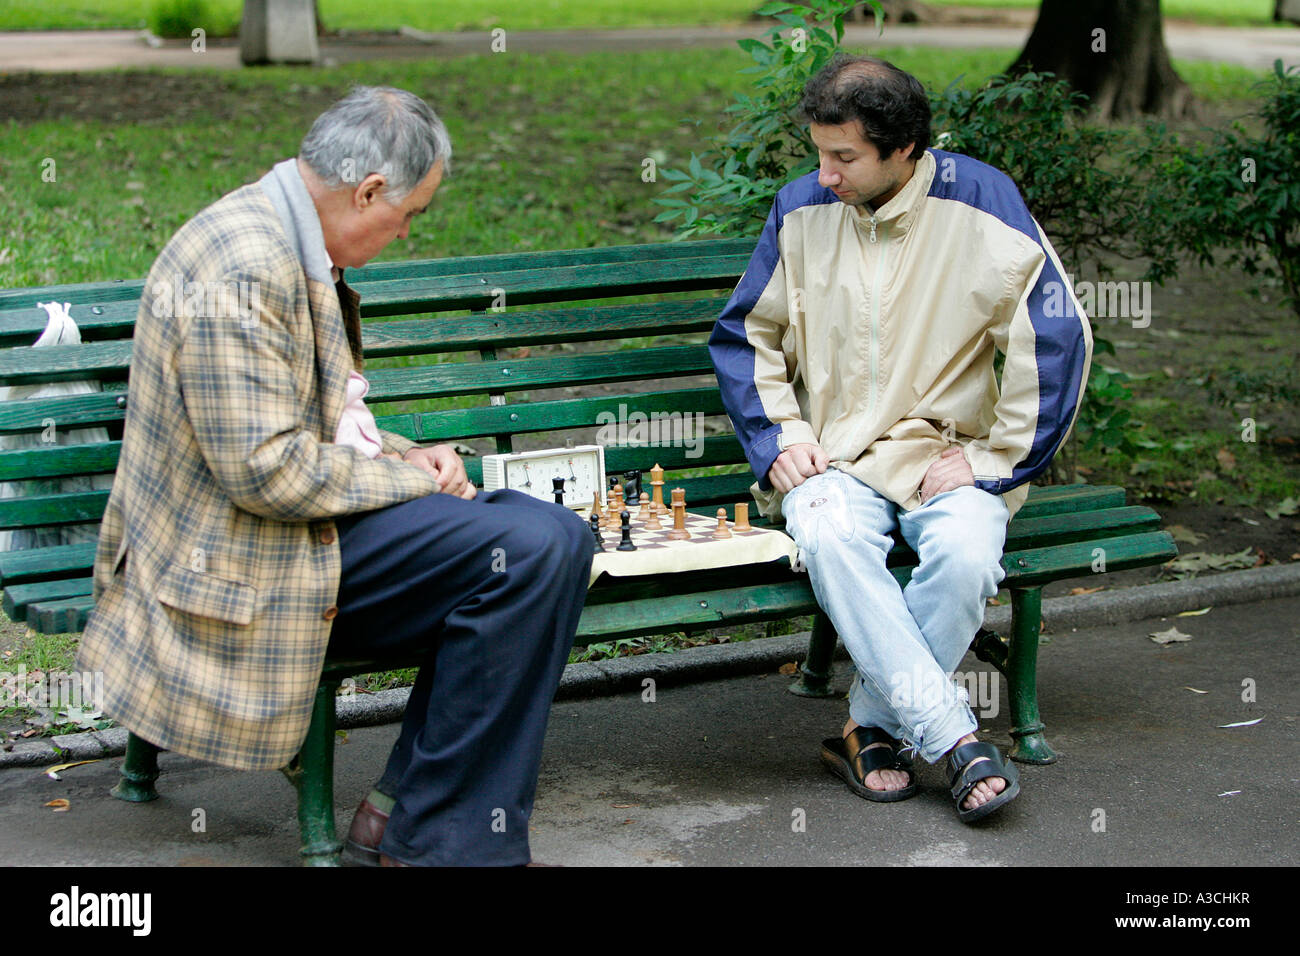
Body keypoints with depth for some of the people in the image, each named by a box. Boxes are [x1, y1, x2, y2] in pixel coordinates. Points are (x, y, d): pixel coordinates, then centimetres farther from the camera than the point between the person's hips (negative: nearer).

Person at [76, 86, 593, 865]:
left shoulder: (288, 242, 14)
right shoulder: (244, 269, -21)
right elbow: (264, 469, -25)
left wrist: (402, 454, 6)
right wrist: (411, 479, -12)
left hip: (285, 523, 11)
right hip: (245, 567, -11)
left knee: (552, 539, 3)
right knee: (534, 547, -21)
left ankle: (408, 811, 5)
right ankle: (435, 840, -10)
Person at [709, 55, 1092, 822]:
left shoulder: (981, 200, -4)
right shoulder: (802, 208, 5)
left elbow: (1058, 337, -4)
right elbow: (744, 336, 16)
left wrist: (990, 461, -7)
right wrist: (780, 438, 1)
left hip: (947, 453, -1)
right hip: (832, 457, 1)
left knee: (966, 550, -34)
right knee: (831, 537, -33)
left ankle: (875, 728, -16)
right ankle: (955, 737, -30)